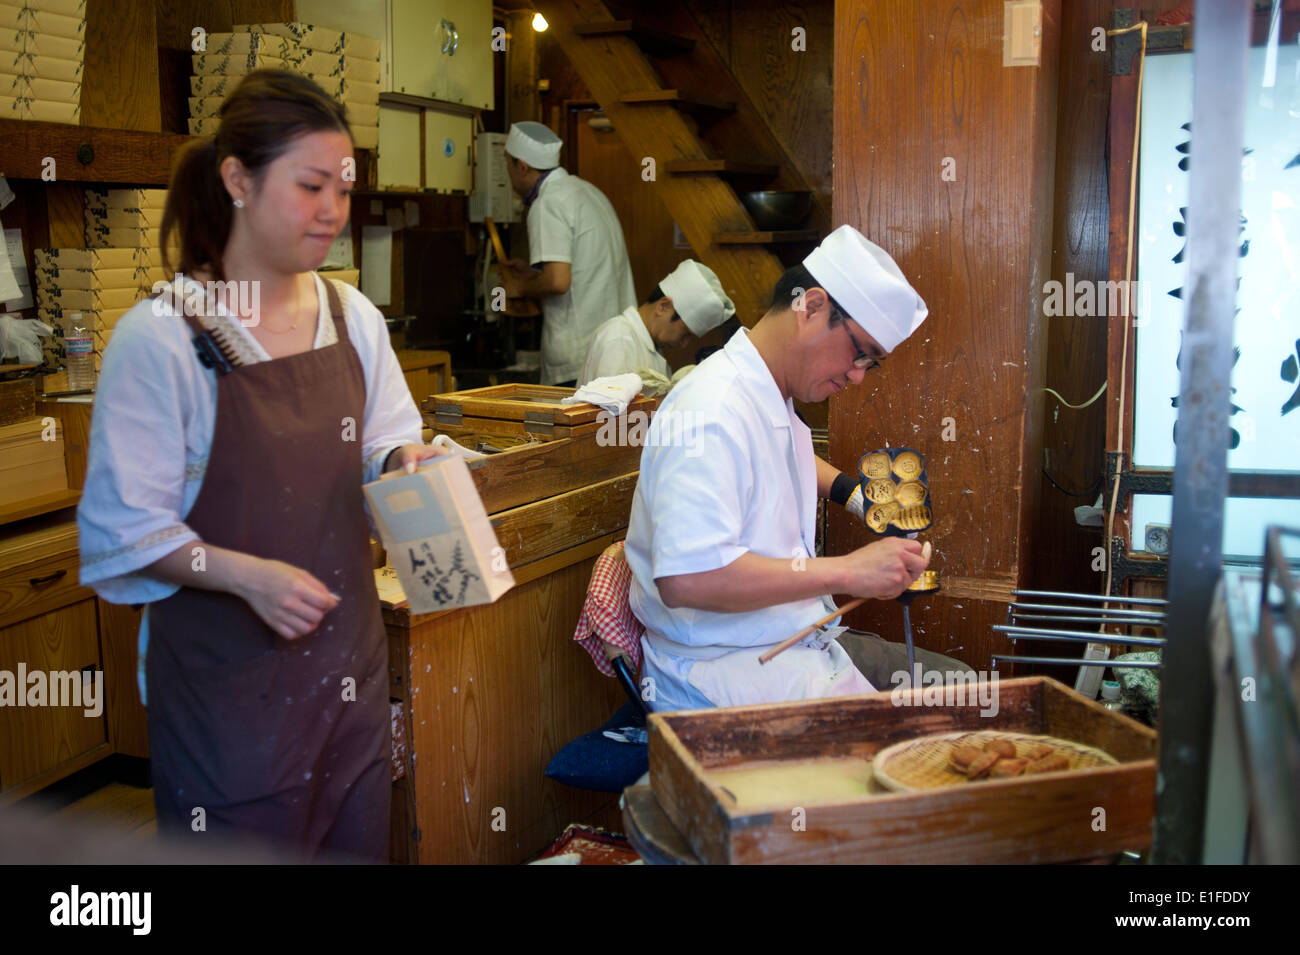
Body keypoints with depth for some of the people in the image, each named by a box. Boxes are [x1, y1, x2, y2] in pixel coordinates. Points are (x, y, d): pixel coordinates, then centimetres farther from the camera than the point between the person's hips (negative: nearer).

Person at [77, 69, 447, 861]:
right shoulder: (160, 338, -14)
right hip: (228, 671, -5)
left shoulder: (354, 318, 1)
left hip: (348, 659, 5)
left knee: (359, 841, 17)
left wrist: (401, 462, -10)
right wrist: (246, 575, -24)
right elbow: (123, 527, -12)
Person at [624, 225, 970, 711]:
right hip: (726, 672, -10)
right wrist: (846, 571, -29)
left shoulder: (772, 398, 12)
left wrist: (851, 492, 22)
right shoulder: (712, 412, -21)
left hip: (796, 645, 10)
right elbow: (686, 578, -34)